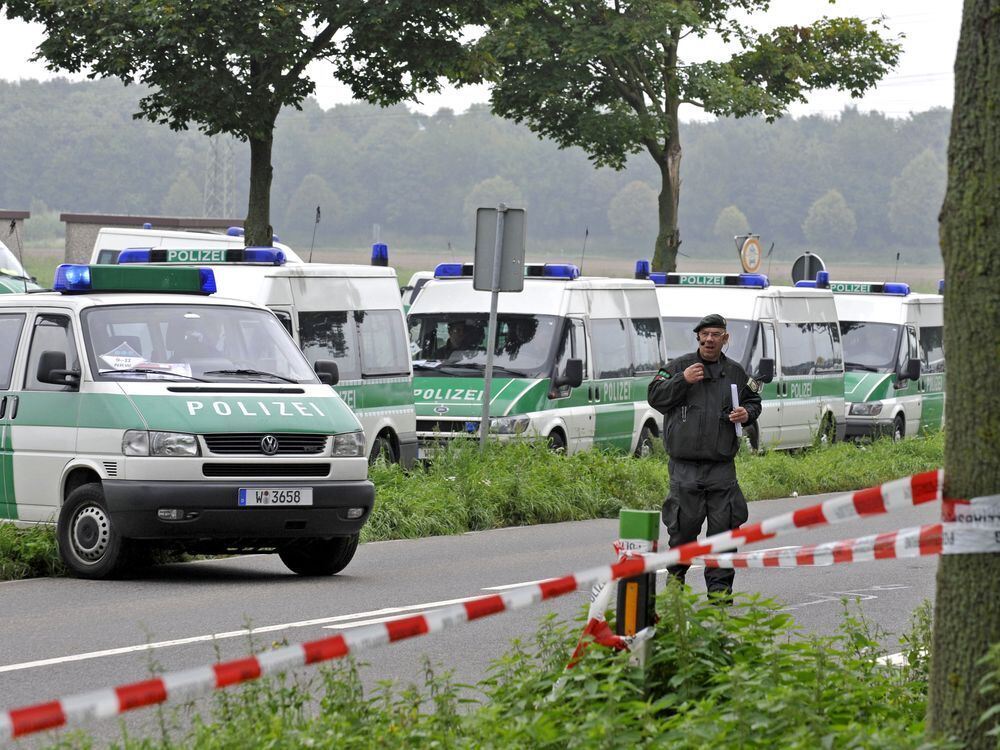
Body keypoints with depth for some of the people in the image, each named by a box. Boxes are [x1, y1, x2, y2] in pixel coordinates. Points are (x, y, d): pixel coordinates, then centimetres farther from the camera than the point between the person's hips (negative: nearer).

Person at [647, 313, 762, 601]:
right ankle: (676, 572, 22)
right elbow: (655, 397, 1)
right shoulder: (679, 366, 6)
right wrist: (682, 380, -12)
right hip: (685, 465, -2)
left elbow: (754, 402, 26)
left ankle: (719, 585, 1)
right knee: (684, 523, -2)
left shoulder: (736, 372, 14)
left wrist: (747, 414, 3)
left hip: (722, 466, 2)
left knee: (724, 525, -5)